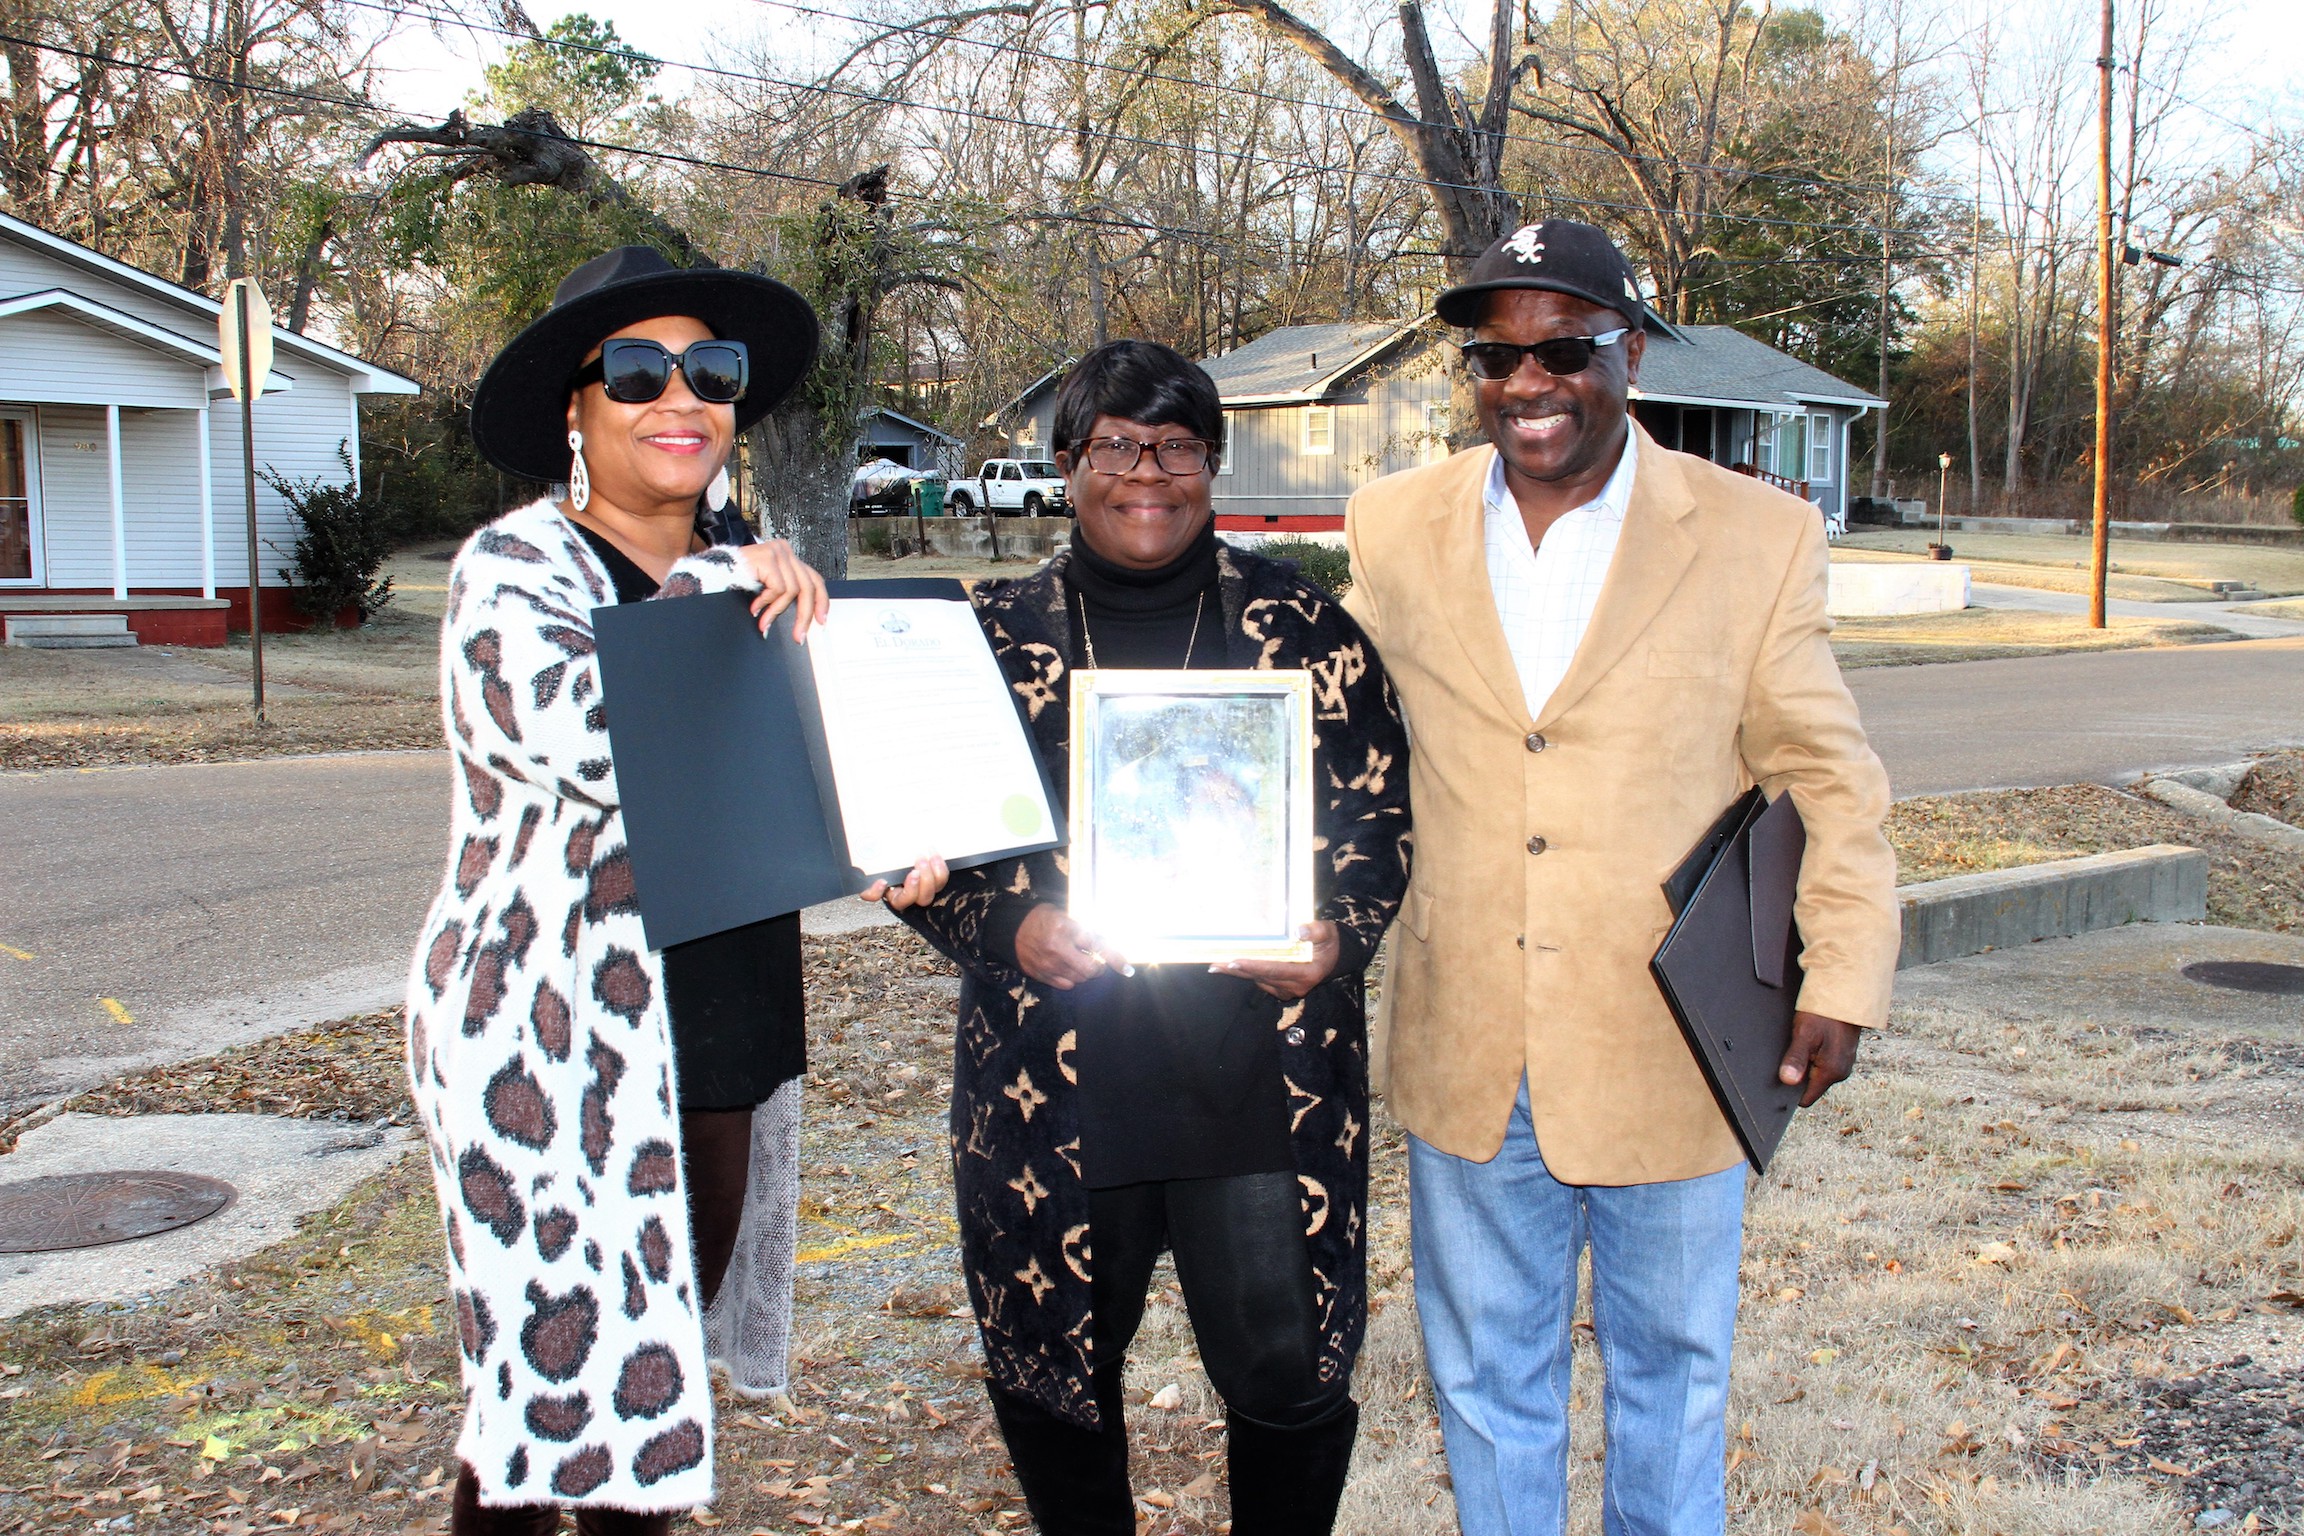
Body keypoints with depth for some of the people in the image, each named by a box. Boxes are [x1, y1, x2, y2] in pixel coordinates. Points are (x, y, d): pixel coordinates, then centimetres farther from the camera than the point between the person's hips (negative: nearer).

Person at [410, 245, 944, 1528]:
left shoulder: (742, 580, 13)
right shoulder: (514, 565, -7)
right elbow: (580, 737, -27)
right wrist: (712, 593, -18)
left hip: (721, 1030, 7)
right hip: (559, 1039, -6)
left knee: (663, 1366, 16)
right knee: (559, 1379, -1)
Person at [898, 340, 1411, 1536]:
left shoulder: (1303, 628, 3)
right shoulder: (995, 638, 4)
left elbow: (1379, 814, 7)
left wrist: (1336, 935, -11)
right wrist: (1009, 926, -13)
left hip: (1260, 1076, -1)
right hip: (1050, 1081, 1)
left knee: (1291, 1372, 5)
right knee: (1050, 1369, 15)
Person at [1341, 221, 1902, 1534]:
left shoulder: (1757, 540, -6)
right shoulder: (1395, 530, 0)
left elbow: (1833, 782, 0)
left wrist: (1844, 982, -8)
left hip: (1666, 1064, -1)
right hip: (1467, 1060, 2)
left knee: (1672, 1375, 19)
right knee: (1488, 1383, 19)